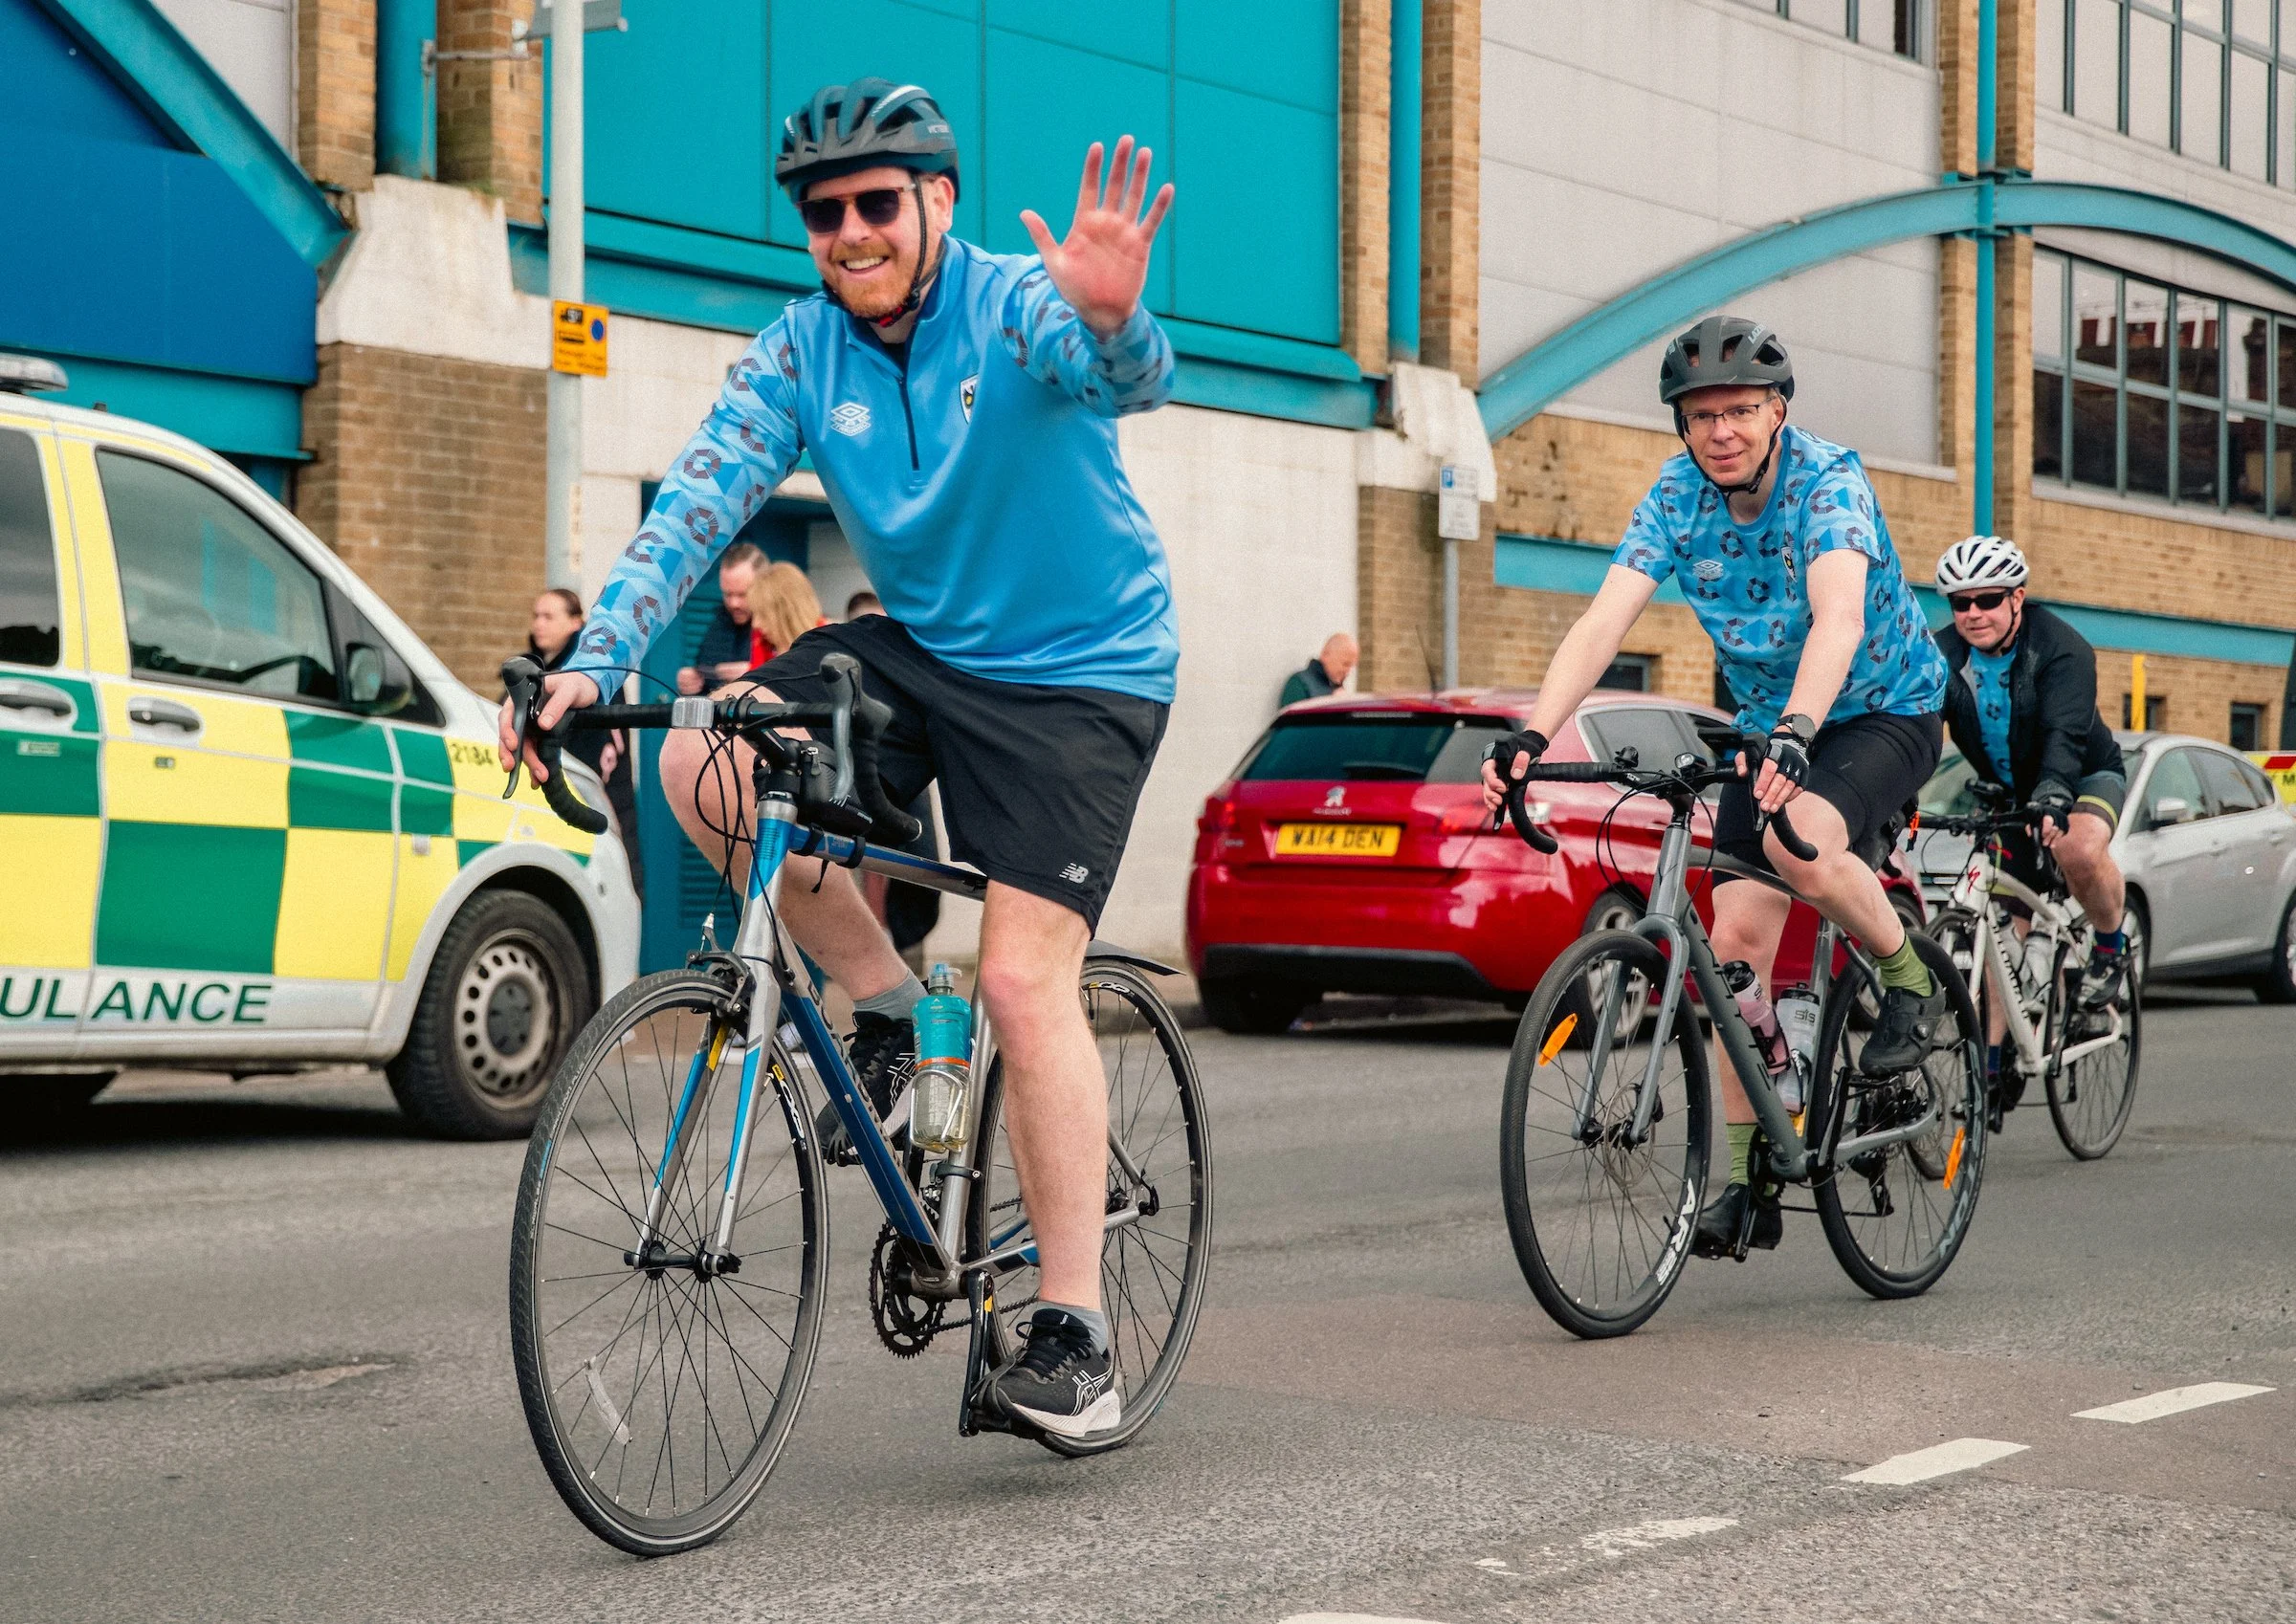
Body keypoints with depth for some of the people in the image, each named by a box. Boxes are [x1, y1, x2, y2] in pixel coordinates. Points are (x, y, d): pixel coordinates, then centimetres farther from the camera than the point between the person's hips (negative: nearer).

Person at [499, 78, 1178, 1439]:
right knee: (703, 768, -18)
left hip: (1079, 673, -5)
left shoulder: (1016, 305, -17)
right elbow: (697, 506, -11)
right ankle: (884, 1003, 4)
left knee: (1025, 978, -16)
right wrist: (594, 663, -25)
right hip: (920, 648, 5)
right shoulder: (802, 353, -3)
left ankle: (1076, 1336, -8)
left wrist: (1113, 322, -63)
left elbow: (1126, 377, -38)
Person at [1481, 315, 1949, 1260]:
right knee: (1736, 934, -5)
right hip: (1771, 728, 5)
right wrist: (1531, 735, -36)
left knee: (1798, 840, -35)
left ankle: (1910, 981, -6)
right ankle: (1746, 1178, 4)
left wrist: (1794, 737, -58)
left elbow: (1836, 621, -40)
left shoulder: (1829, 481, -24)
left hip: (1886, 712, -5)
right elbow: (1604, 622, -21)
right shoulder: (1677, 496, -10)